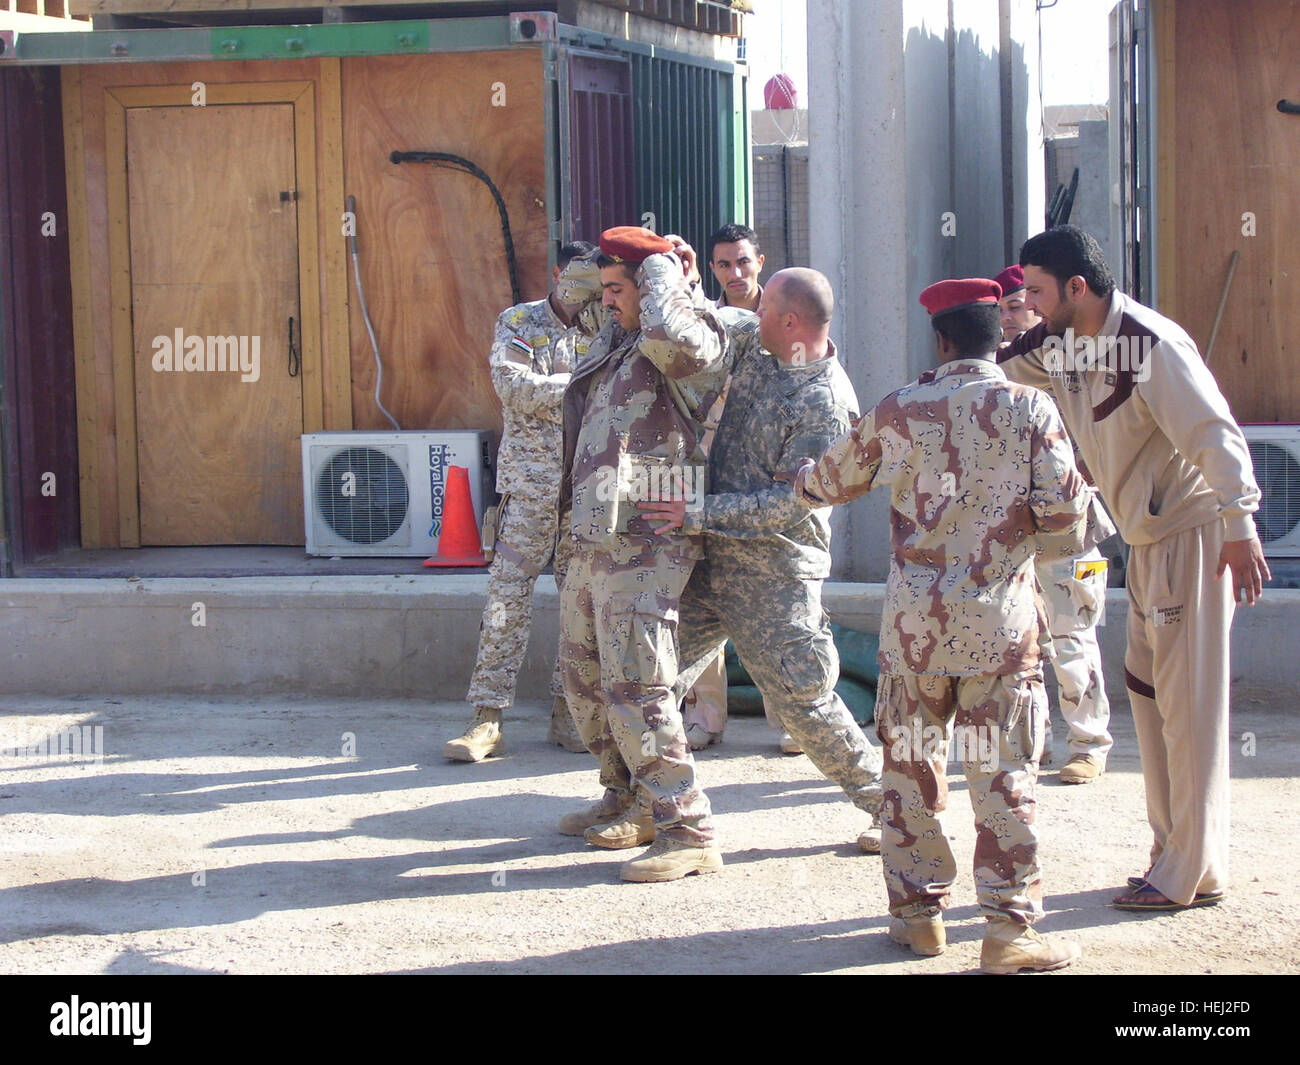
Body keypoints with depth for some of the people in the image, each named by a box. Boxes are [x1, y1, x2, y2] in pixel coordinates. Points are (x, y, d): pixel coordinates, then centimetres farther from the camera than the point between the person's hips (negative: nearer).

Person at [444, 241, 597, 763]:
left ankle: (568, 713, 13)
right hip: (529, 485, -3)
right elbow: (514, 388, -11)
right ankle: (487, 720, -3)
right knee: (507, 596, -5)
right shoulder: (519, 323, 3)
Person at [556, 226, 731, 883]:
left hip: (644, 544, -10)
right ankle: (628, 801, 35)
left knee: (634, 689, -14)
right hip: (594, 538, 10)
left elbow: (667, 333, -33)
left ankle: (688, 832, -9)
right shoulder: (617, 338, 17)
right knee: (584, 677, 20)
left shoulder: (695, 339, -10)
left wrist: (662, 271, -16)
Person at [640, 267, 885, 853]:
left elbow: (792, 500, -23)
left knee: (800, 699, -6)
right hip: (711, 558, 8)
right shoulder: (754, 346, 6)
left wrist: (701, 513, -25)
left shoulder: (825, 405, -19)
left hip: (773, 571, -8)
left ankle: (887, 801, 10)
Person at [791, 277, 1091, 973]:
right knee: (1003, 772, 2)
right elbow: (1063, 511, -9)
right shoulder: (1030, 408, -4)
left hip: (914, 617, 2)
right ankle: (1010, 929, 2)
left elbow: (832, 483, 18)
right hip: (1001, 617, -2)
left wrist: (795, 477, 41)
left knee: (911, 763, 14)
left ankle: (918, 913, 19)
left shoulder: (897, 413, 2)